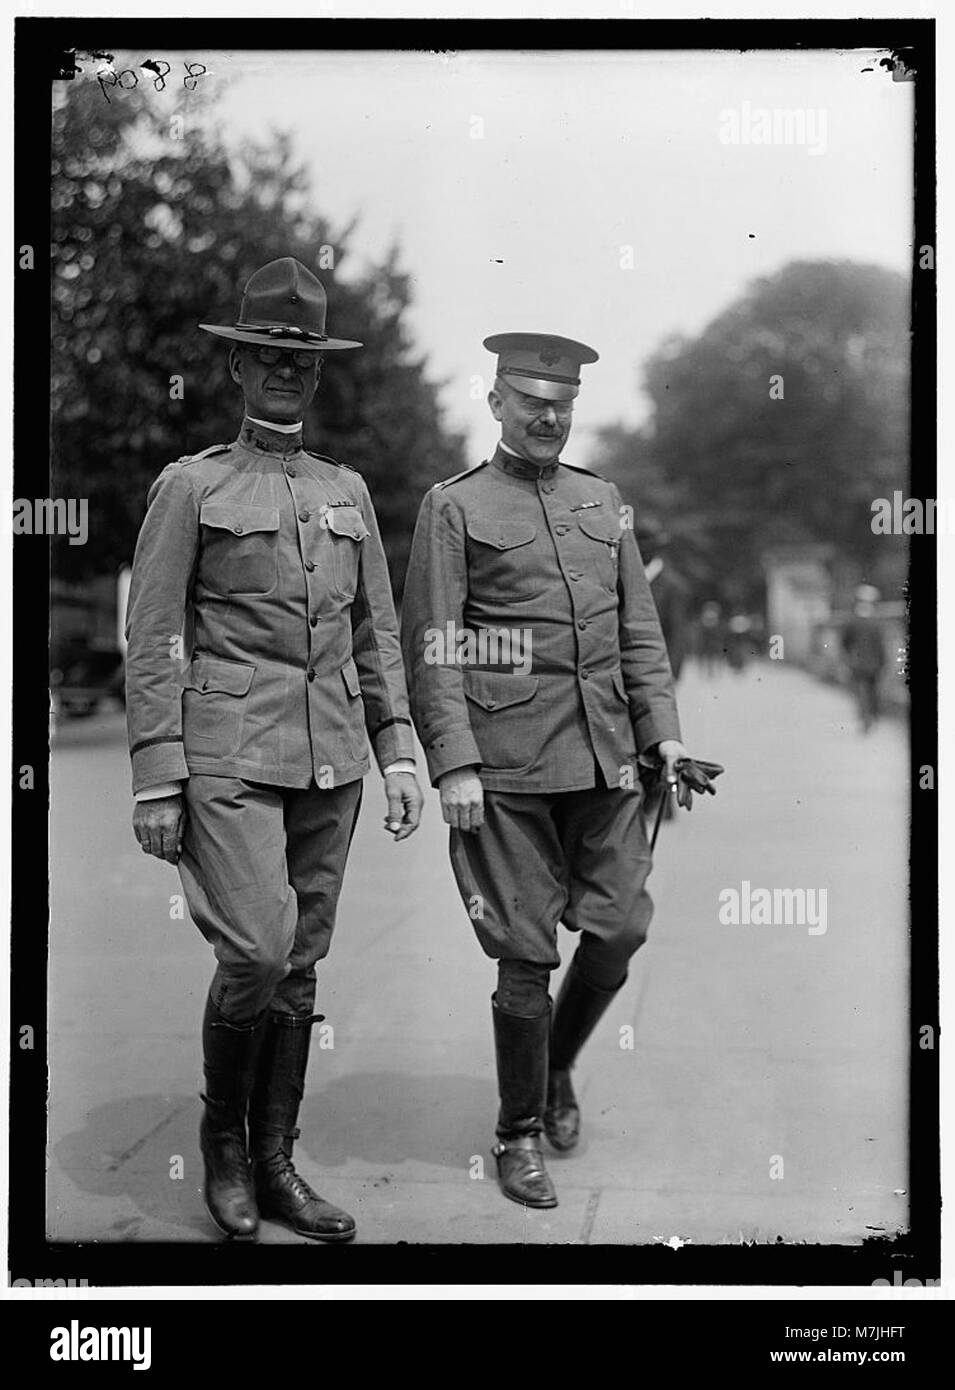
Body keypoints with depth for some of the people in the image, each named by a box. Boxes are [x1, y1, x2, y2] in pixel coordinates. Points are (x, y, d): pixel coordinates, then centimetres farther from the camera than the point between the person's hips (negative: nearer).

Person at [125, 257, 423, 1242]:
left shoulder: (348, 490, 15)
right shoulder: (189, 486, 1)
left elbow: (376, 633, 16)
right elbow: (150, 643, -3)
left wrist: (397, 754, 9)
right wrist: (157, 782, -9)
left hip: (331, 758, 5)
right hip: (228, 757, -5)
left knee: (301, 963, 8)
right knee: (257, 950, -13)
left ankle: (275, 1163, 20)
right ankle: (223, 1133, 13)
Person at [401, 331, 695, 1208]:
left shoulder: (603, 503, 16)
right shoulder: (453, 508, 1)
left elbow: (639, 632, 17)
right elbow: (432, 649, -6)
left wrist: (662, 731, 7)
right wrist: (453, 764, -13)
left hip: (606, 758, 5)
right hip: (508, 767, -5)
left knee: (621, 927, 4)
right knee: (528, 954, 0)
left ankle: (557, 1068, 31)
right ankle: (521, 1135, 17)